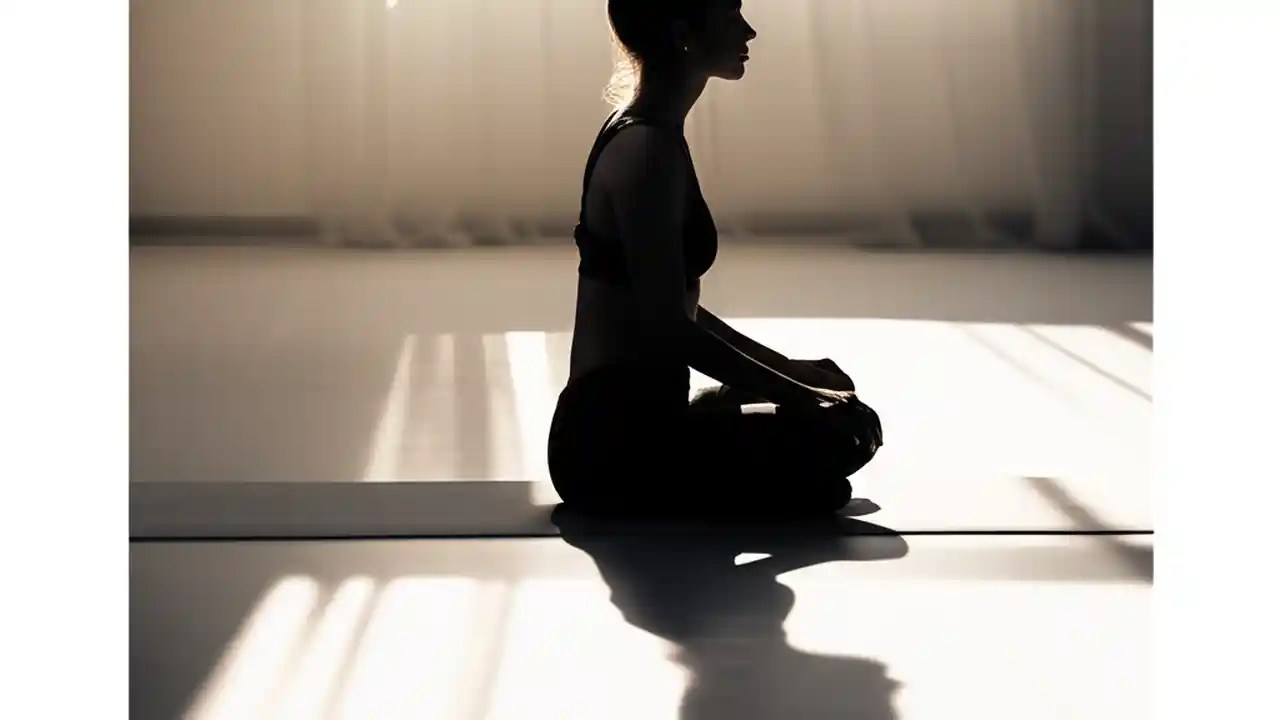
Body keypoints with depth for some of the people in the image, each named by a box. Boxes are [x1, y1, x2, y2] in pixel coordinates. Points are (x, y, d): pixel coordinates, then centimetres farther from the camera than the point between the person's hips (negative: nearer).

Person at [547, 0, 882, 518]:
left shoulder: (643, 134, 12)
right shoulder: (648, 149, -18)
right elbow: (668, 329, -23)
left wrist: (789, 370, 17)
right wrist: (800, 395, -15)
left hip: (621, 430, 10)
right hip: (618, 448, -10)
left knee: (827, 382, 18)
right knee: (839, 434, -12)